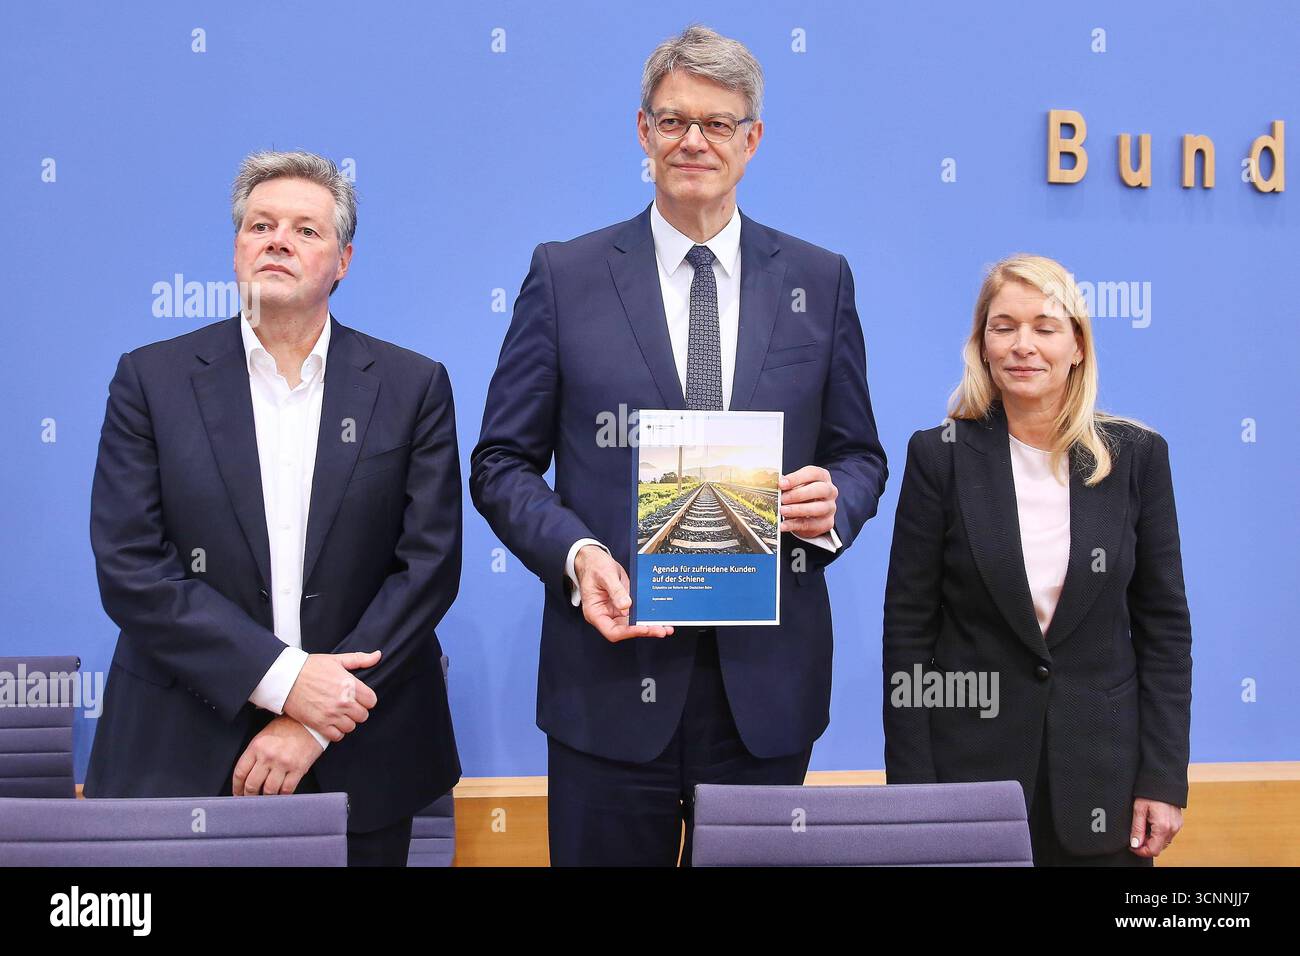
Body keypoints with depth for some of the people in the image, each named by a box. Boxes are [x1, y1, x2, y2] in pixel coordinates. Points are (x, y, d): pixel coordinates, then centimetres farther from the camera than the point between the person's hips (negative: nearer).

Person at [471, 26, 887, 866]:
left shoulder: (820, 281, 7)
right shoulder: (565, 276, 1)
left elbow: (859, 453, 11)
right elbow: (502, 462, 2)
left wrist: (834, 502, -11)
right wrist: (574, 554, -16)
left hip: (768, 676, 2)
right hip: (612, 666, -1)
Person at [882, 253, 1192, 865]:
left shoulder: (1137, 455, -1)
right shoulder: (940, 455, -5)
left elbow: (1164, 626, 2)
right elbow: (907, 629, -4)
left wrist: (1164, 779, -2)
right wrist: (912, 790, -7)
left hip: (1102, 774, 2)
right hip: (970, 764, -1)